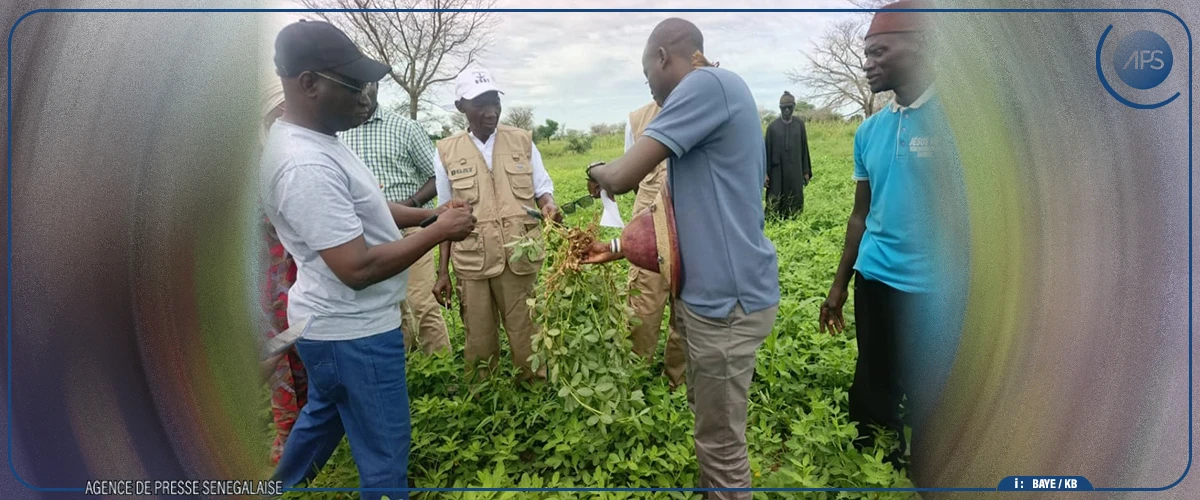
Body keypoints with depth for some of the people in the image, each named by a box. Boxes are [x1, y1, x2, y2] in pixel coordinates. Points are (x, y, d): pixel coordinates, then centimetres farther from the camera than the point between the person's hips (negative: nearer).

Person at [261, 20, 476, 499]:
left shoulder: (313, 140, 5)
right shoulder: (306, 166, -29)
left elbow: (363, 210, 14)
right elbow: (357, 268, -30)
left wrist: (431, 213, 2)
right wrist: (439, 232, -21)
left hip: (337, 322, 11)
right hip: (353, 332, -10)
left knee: (323, 416, 31)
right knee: (385, 454, 6)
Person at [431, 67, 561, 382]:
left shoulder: (522, 141, 3)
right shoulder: (447, 152, 2)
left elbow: (542, 188, 9)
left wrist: (549, 206, -16)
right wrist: (442, 272, 7)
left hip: (520, 259, 0)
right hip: (472, 263, 0)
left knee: (527, 340, 9)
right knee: (479, 344, 11)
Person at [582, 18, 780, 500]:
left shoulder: (709, 83, -15)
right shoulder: (710, 96, 16)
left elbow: (623, 176, -19)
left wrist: (598, 170, 4)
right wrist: (615, 250, 14)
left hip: (726, 296, -10)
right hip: (709, 292, 10)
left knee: (721, 445, 7)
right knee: (711, 431, 24)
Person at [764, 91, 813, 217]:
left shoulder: (799, 124, 3)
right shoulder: (772, 126, -2)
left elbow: (804, 148, 7)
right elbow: (767, 150, -1)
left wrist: (806, 171, 6)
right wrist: (765, 173, -5)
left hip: (795, 170, 2)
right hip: (777, 170, -2)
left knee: (795, 202, 4)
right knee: (775, 203, -1)